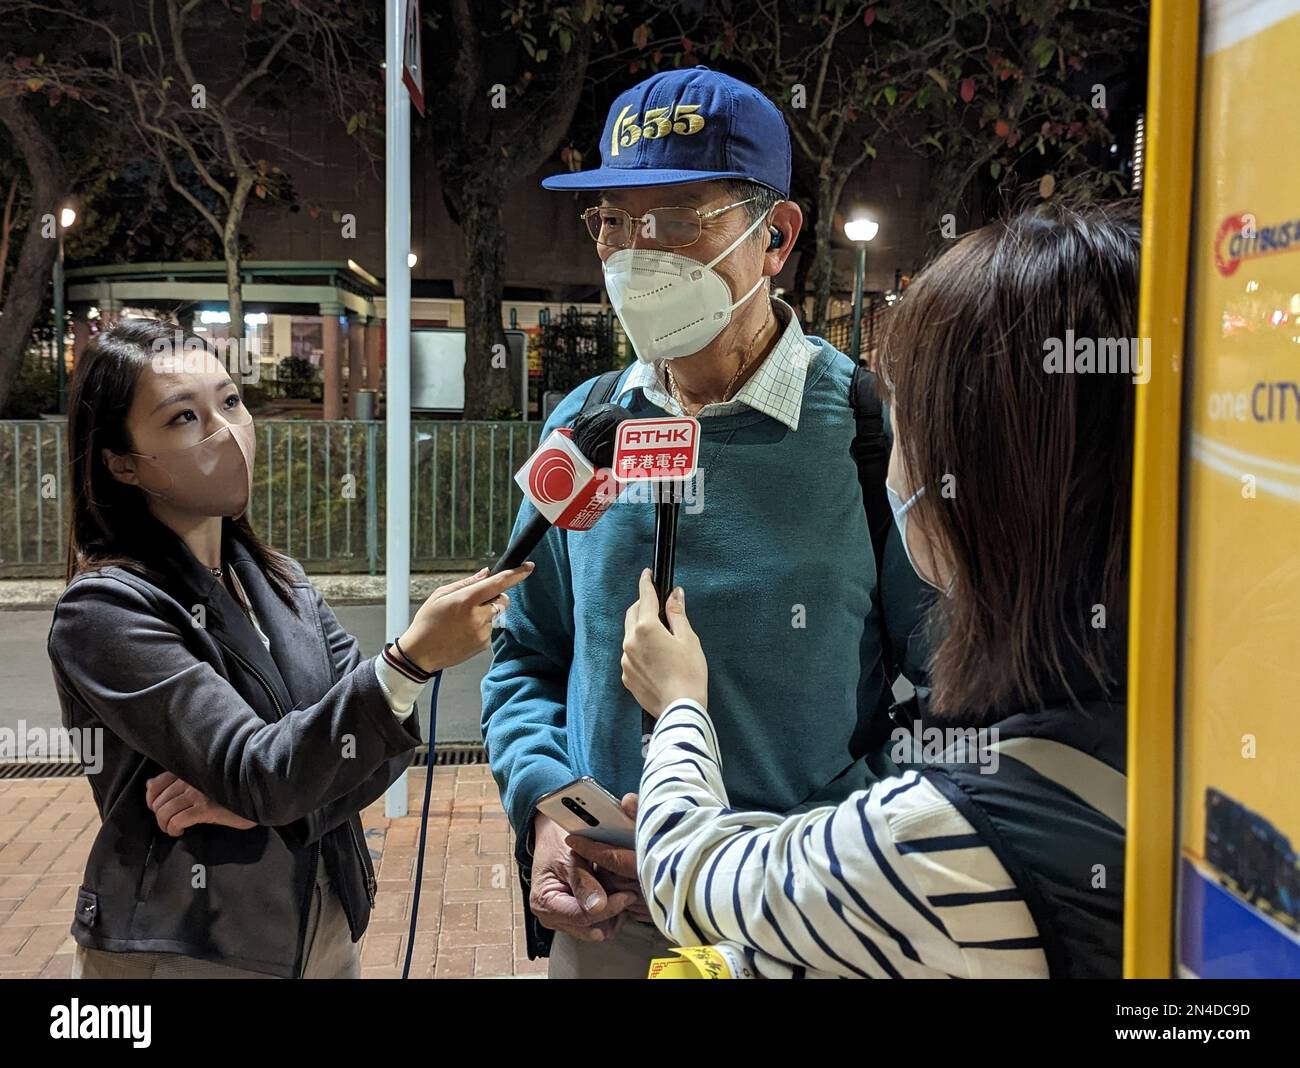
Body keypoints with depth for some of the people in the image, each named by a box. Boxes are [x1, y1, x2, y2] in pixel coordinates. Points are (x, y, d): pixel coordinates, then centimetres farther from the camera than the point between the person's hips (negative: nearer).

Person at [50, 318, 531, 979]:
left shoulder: (282, 583, 3)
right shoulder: (104, 610, -17)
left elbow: (382, 735, -3)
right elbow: (256, 776, -24)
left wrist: (258, 798, -19)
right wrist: (412, 660, -35)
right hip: (183, 951, -5)